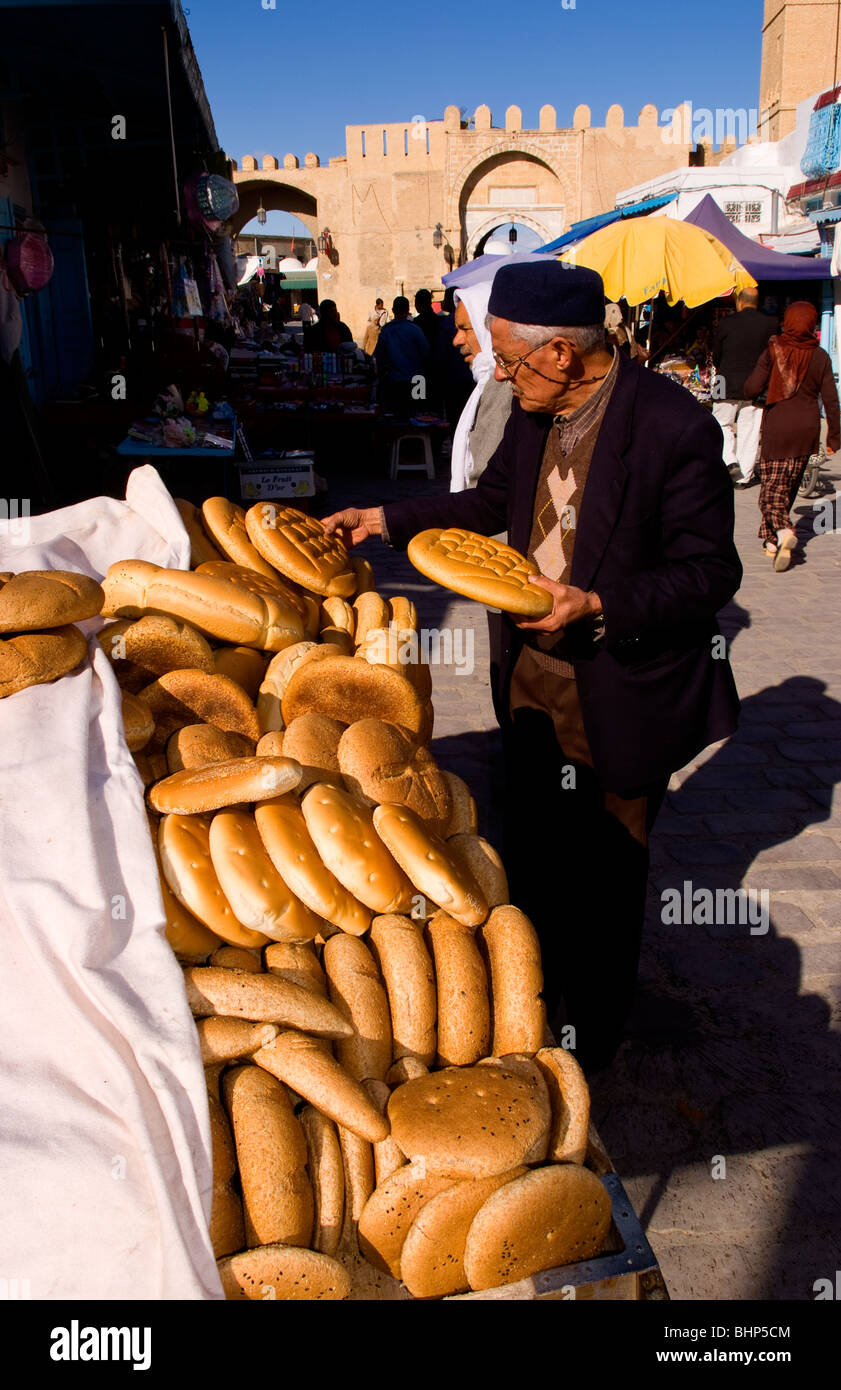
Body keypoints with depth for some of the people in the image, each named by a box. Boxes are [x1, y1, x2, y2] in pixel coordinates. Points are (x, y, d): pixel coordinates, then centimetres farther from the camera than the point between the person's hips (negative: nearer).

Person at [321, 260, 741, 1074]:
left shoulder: (675, 427, -23)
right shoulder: (533, 412, -2)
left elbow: (711, 572, -19)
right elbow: (493, 498, 16)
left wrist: (598, 606, -29)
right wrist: (386, 520, 12)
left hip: (624, 692, -6)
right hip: (532, 673, 7)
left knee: (607, 870, 13)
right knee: (530, 853, 23)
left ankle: (593, 1034, 38)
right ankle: (533, 993, 49)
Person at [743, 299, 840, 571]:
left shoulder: (773, 351, -8)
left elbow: (751, 388, -13)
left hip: (777, 426, -3)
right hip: (807, 426, 3)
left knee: (771, 484, 1)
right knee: (789, 485, 15)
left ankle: (782, 531, -25)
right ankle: (772, 540, 22)